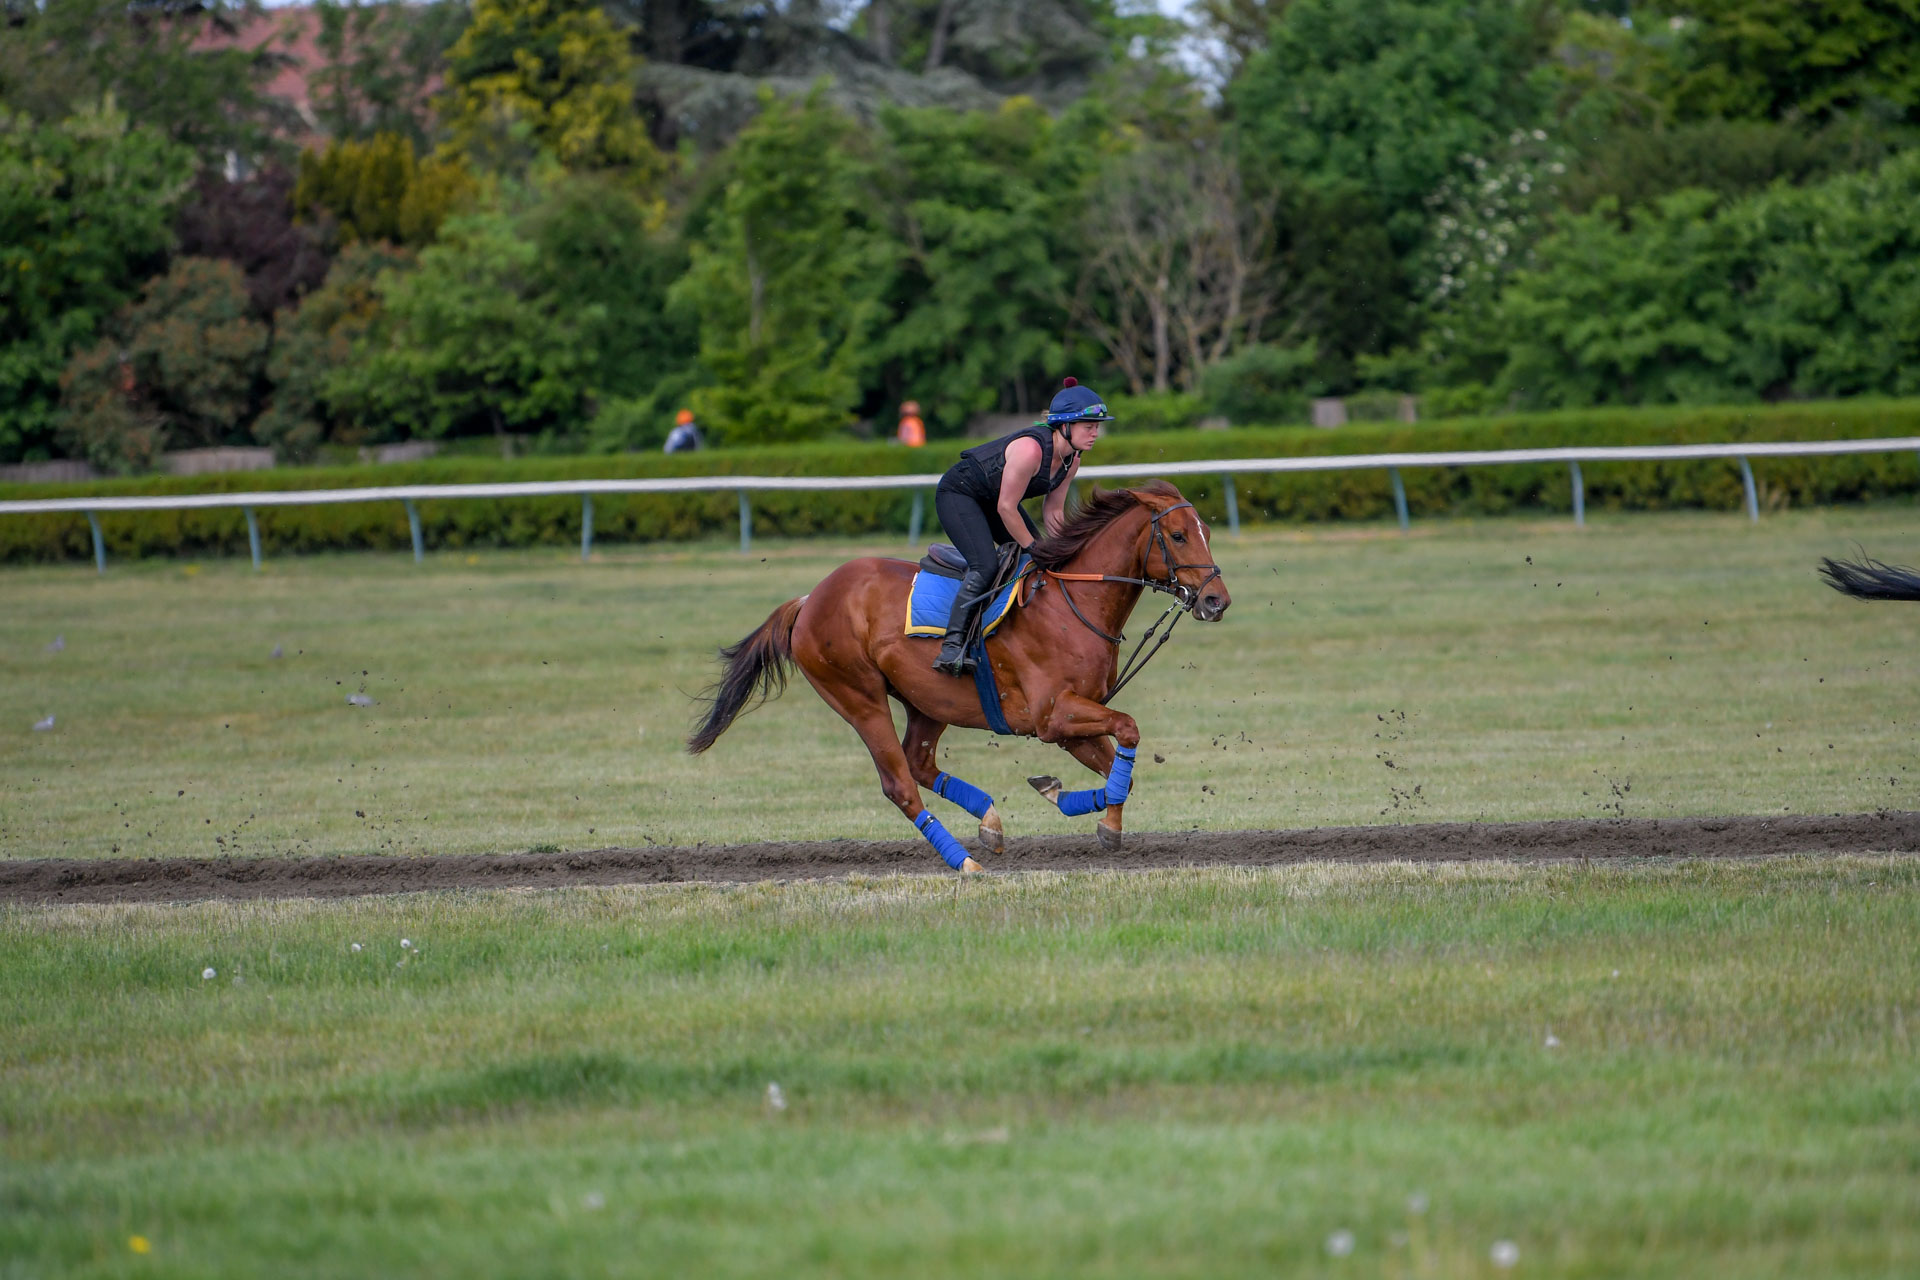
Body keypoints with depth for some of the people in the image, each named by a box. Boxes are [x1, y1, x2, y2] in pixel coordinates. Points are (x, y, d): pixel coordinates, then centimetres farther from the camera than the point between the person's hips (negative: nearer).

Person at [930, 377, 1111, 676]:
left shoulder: (1071, 460, -7)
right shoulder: (1030, 449, -34)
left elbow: (1053, 510, 5)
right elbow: (1006, 509, -28)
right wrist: (1034, 548, -18)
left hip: (991, 499, 9)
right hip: (957, 494, -9)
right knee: (986, 565, -26)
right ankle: (952, 645, -29)